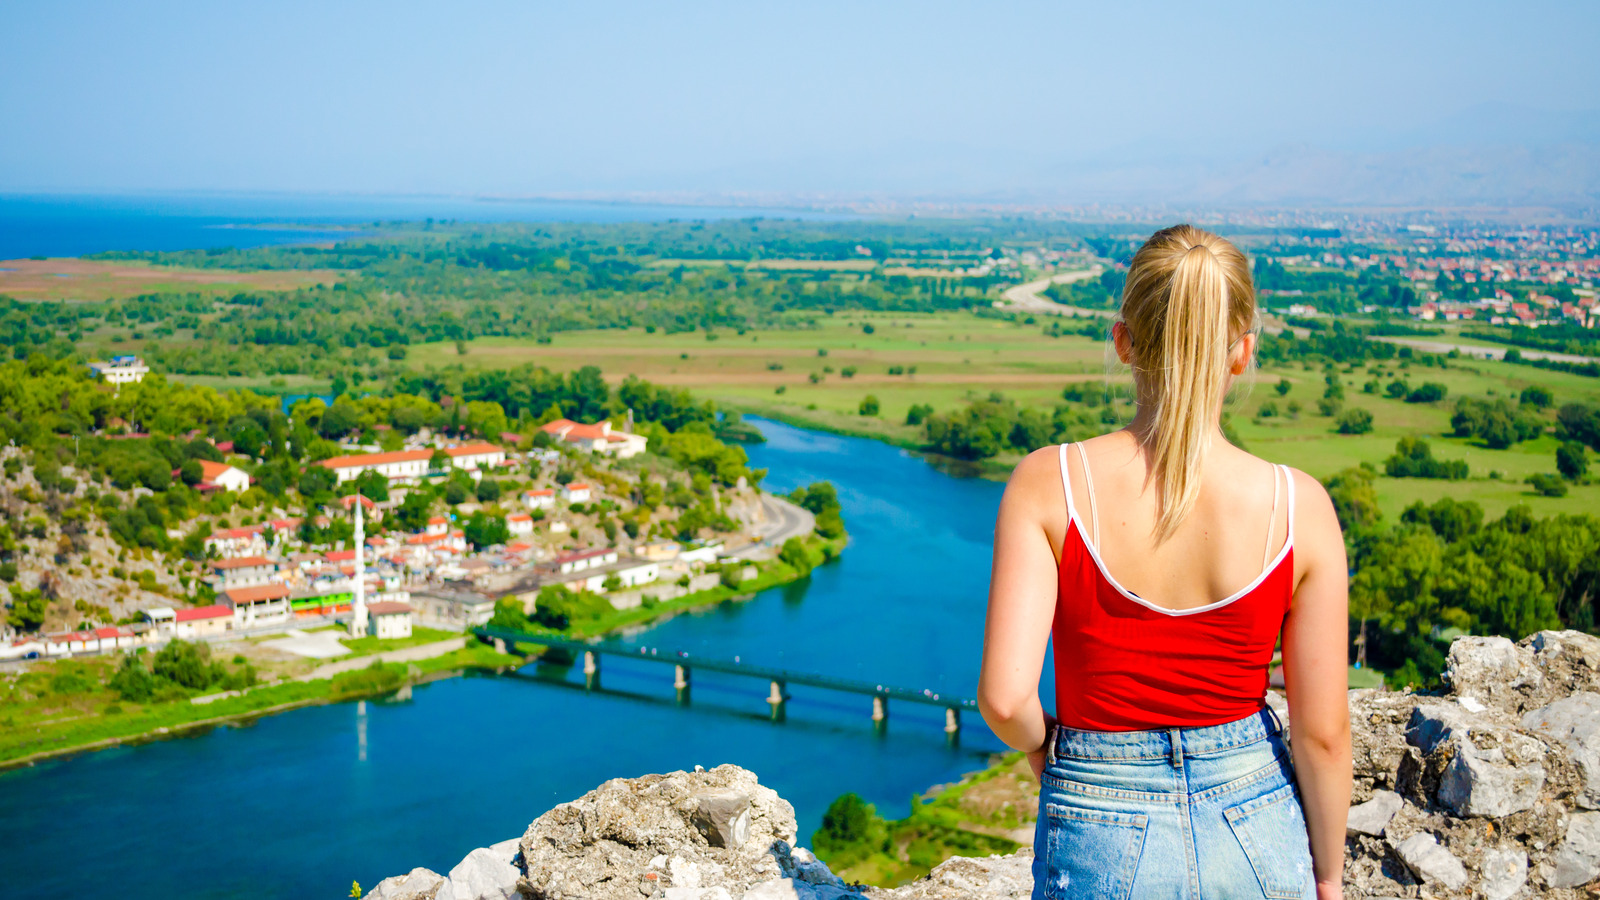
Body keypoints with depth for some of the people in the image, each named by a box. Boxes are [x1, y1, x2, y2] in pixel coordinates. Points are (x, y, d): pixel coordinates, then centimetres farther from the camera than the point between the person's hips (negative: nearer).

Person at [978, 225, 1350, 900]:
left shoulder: (1048, 484, -15)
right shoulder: (1298, 506, -12)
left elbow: (1005, 698, -20)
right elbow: (1322, 731, -7)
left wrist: (1042, 749, 3)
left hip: (1104, 845, -1)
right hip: (1260, 834, 2)